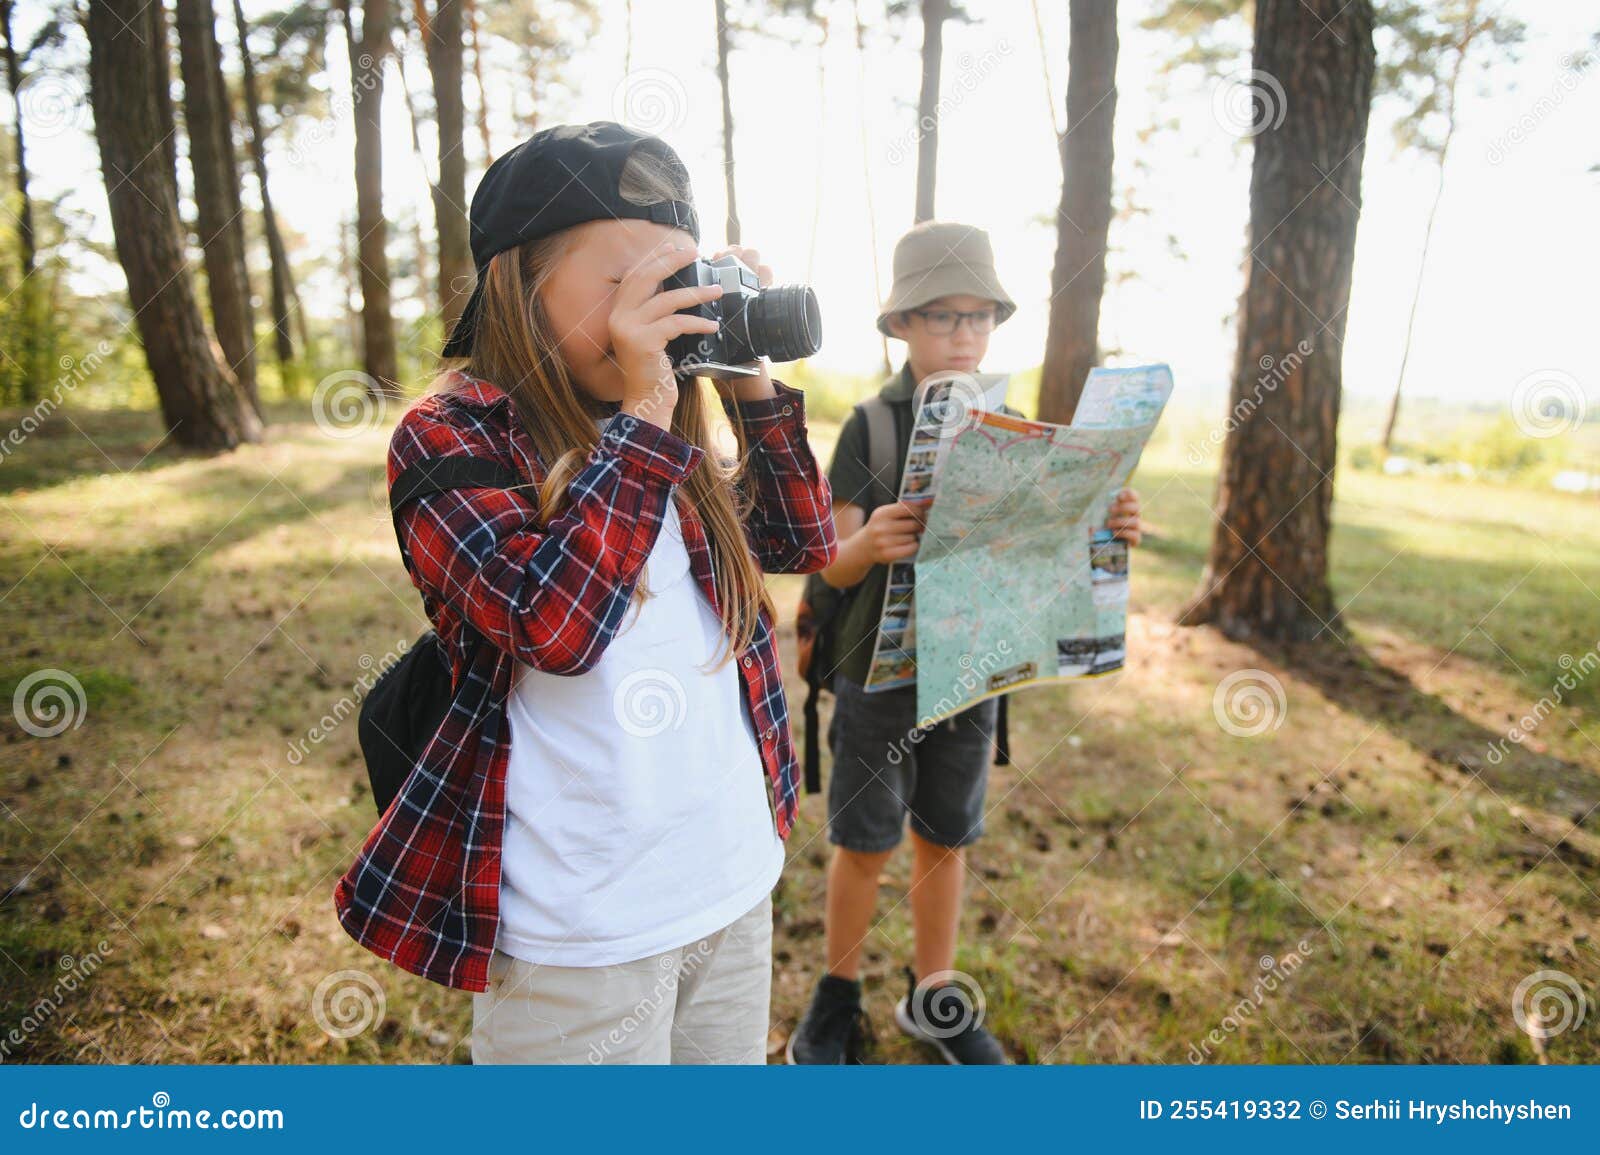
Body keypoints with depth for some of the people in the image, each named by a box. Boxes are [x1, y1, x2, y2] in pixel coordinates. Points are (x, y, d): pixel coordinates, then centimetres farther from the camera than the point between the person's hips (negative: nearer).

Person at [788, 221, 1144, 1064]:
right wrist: (869, 540, -33)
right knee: (863, 842, 9)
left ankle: (934, 996, 35)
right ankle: (839, 995, 31)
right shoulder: (870, 426, -8)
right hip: (880, 671, -3)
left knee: (945, 838, 15)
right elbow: (835, 565, -10)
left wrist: (1103, 531, -17)